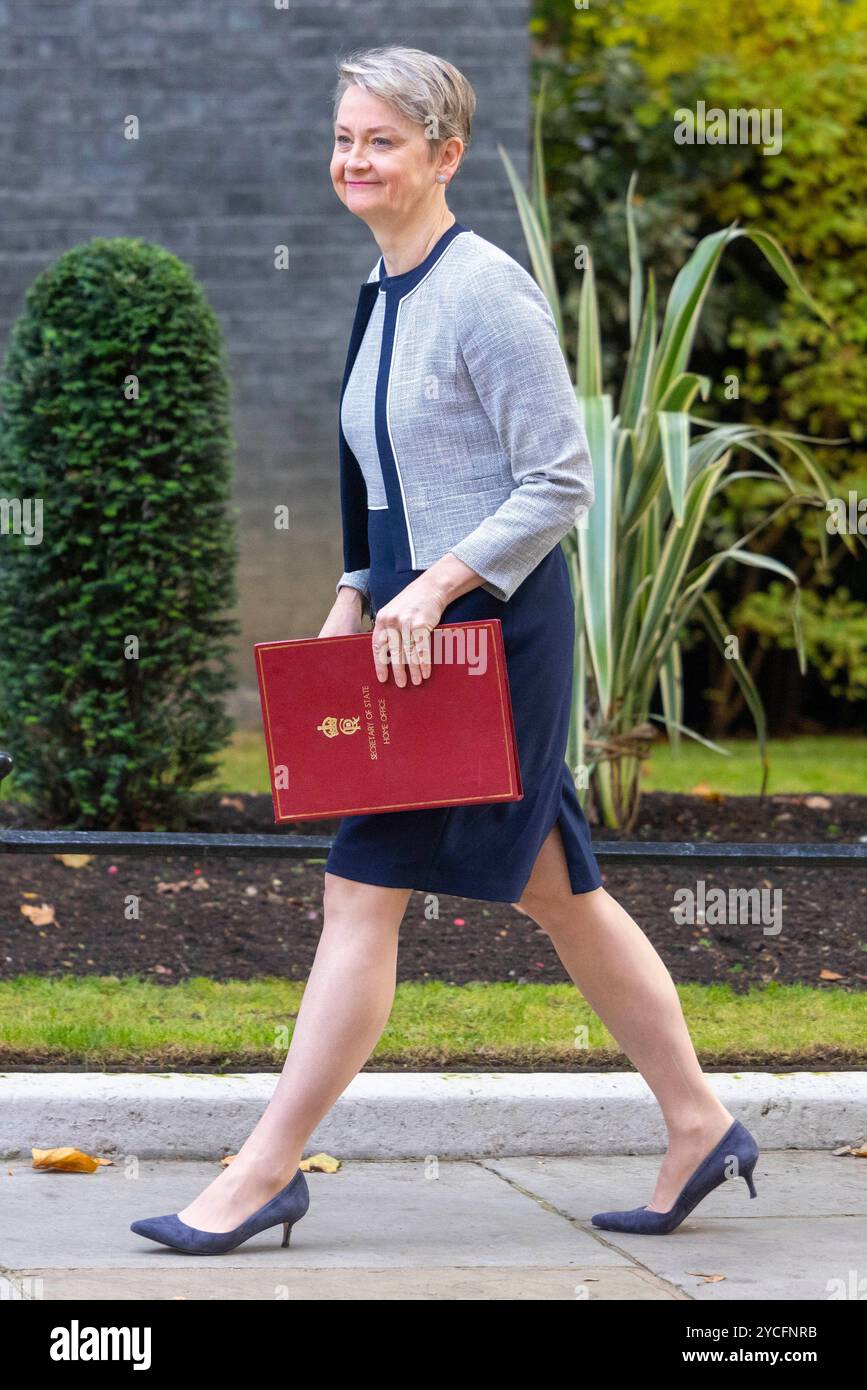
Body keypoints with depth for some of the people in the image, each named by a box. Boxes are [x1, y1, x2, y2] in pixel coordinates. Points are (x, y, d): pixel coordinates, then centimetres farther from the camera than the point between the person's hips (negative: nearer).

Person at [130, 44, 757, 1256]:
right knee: (556, 891, 13)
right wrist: (354, 601, 13)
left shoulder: (486, 293, -14)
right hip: (419, 625, 10)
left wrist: (433, 588, -20)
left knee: (366, 891, -8)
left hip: (489, 624, -10)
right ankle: (700, 1124, 22)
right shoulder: (386, 293, 13)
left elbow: (560, 485, -16)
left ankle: (268, 1172, -4)